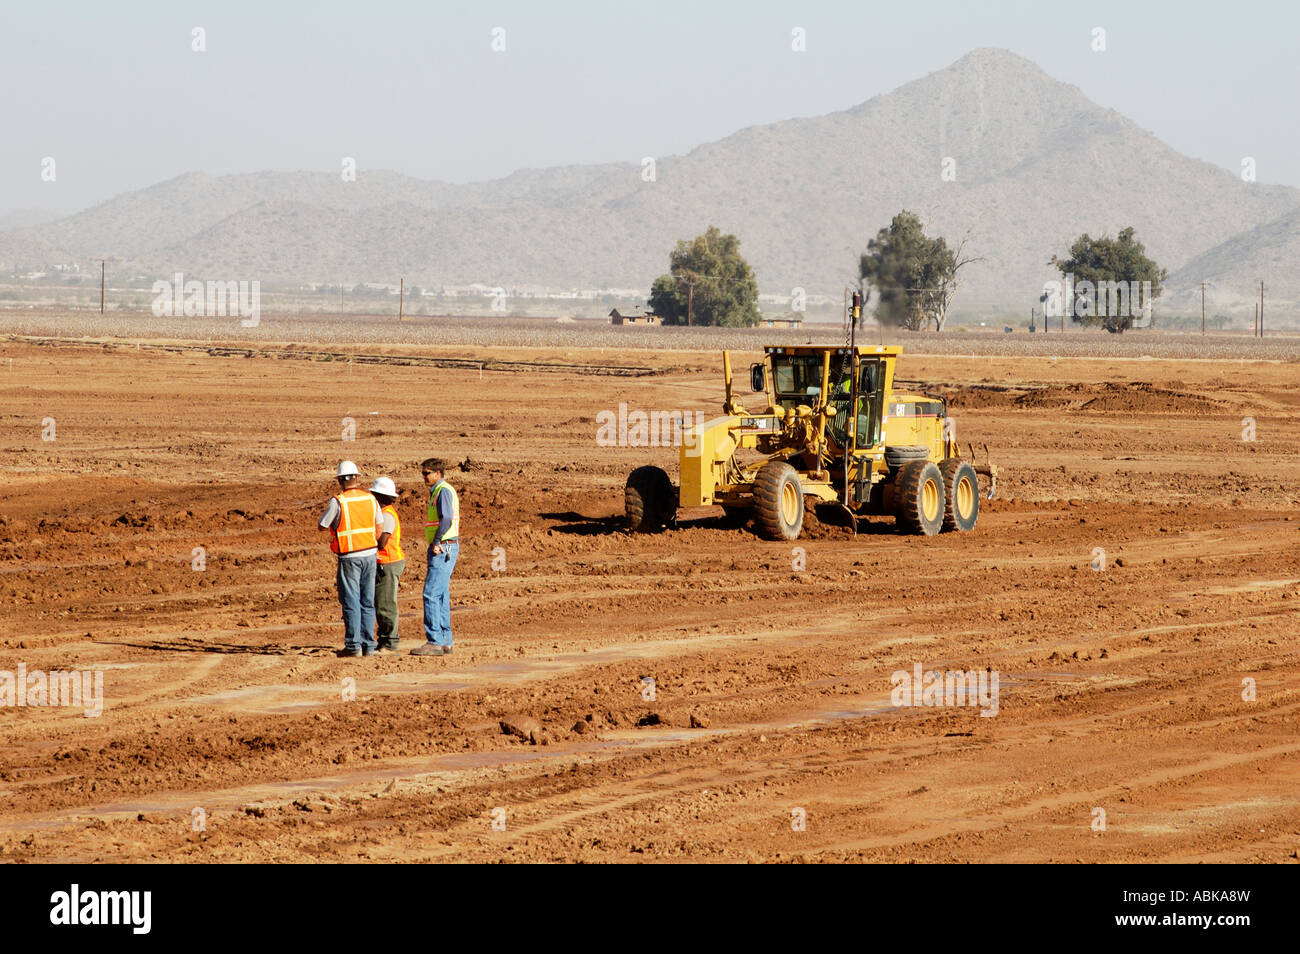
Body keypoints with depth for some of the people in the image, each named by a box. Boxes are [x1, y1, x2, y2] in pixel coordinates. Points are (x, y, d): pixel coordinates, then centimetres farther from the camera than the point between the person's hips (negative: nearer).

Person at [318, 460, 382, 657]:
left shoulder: (337, 501, -13)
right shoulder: (370, 499, 3)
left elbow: (322, 526, -4)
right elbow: (379, 527, 11)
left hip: (349, 558, -5)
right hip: (370, 554, 5)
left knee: (351, 602, -1)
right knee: (367, 602, 10)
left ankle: (353, 645, -3)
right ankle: (368, 645, 11)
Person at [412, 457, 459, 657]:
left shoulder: (443, 491, -12)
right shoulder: (437, 491, 20)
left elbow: (446, 520, -22)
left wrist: (436, 544, -19)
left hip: (443, 548, -11)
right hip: (441, 549, 11)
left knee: (431, 595, -13)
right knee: (441, 596, 11)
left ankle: (434, 642, -15)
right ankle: (445, 641, 13)